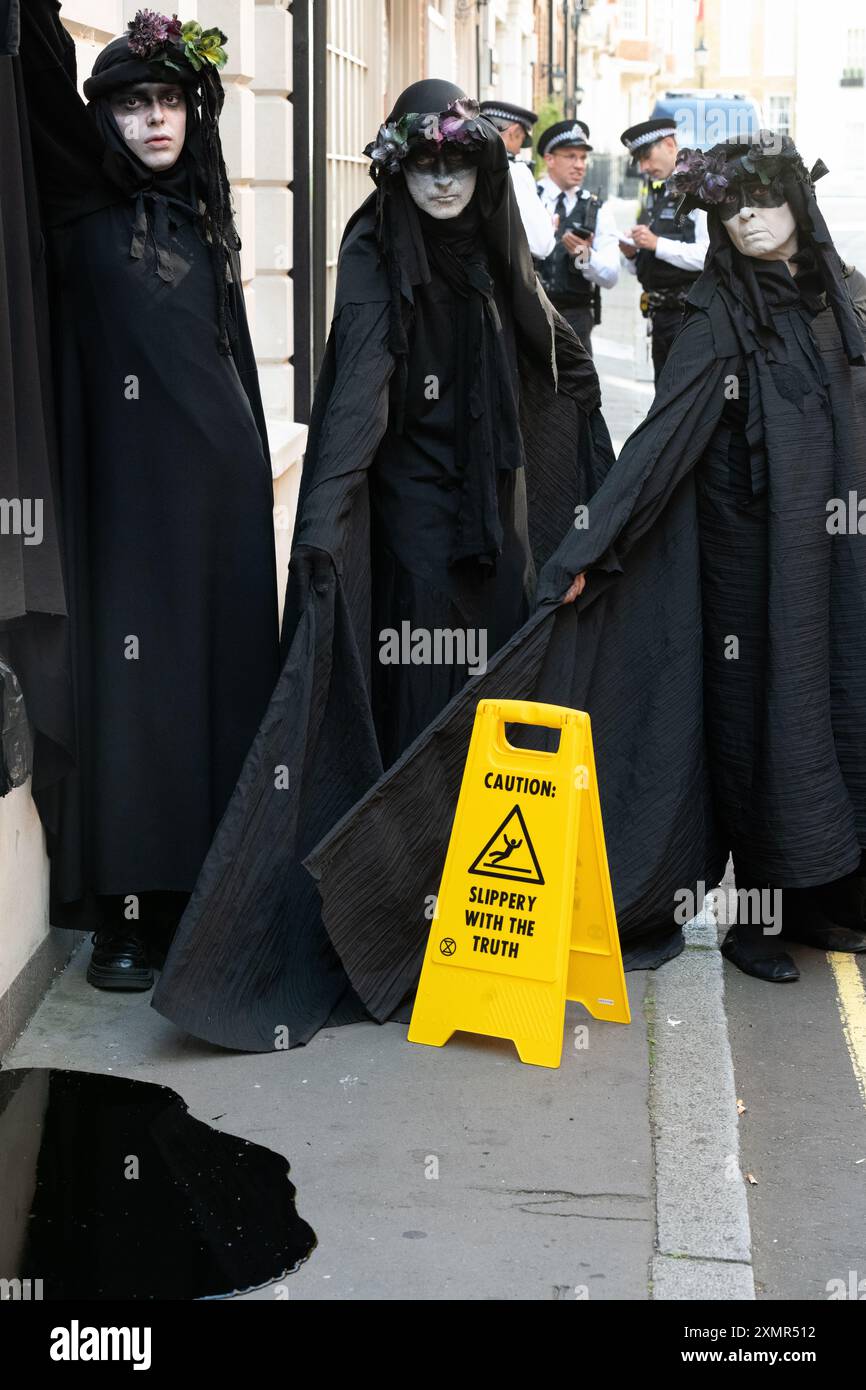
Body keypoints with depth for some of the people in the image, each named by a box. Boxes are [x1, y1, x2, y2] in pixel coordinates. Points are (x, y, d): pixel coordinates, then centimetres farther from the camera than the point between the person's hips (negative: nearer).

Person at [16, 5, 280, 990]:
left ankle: (211, 887, 14)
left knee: (225, 669, 5)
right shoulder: (84, 204, 2)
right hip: (127, 481, -4)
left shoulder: (203, 219, 14)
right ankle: (124, 910, 1)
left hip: (218, 480, 5)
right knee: (131, 676, -5)